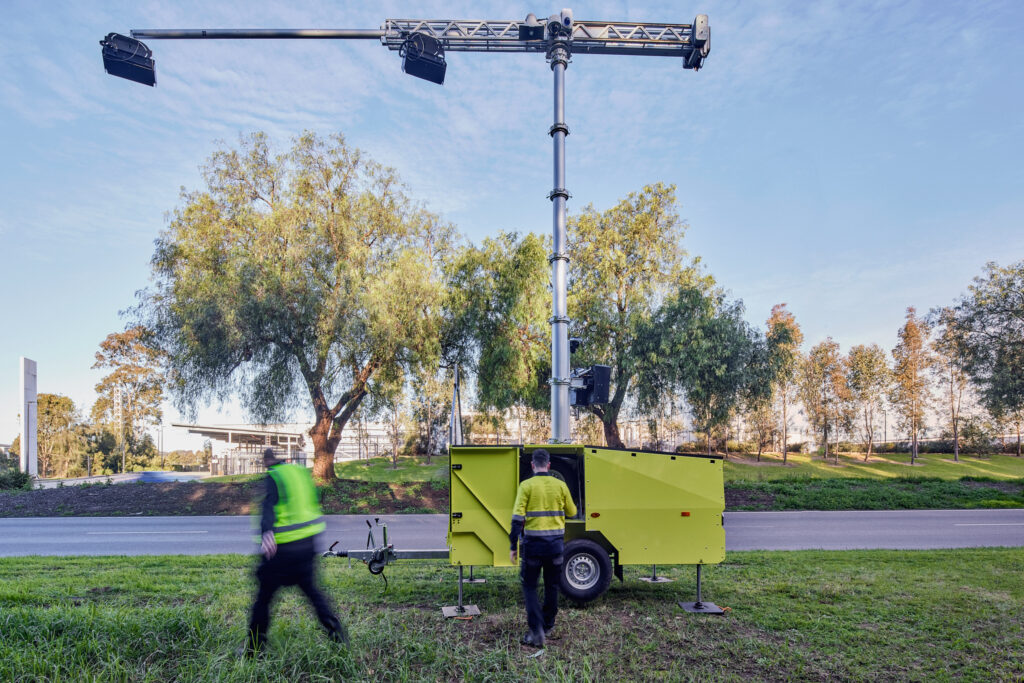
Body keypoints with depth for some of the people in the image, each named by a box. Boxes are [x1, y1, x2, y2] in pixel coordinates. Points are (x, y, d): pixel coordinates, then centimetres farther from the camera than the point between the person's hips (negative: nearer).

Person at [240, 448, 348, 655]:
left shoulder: (273, 477, -9)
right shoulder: (302, 472, 10)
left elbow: (269, 505, -26)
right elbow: (314, 503, 21)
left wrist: (267, 533, -40)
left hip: (283, 548, -6)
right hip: (308, 543, 6)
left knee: (264, 596, 9)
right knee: (311, 589, 20)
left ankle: (254, 646, 16)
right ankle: (336, 633, 15)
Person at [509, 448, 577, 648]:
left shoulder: (527, 485, -9)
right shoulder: (560, 485, 0)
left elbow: (518, 517, -13)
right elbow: (572, 512, 11)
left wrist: (513, 546, -8)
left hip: (533, 543, -3)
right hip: (556, 543, 3)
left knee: (529, 585, 9)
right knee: (552, 586, 18)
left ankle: (536, 631, -3)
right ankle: (548, 626, 31)